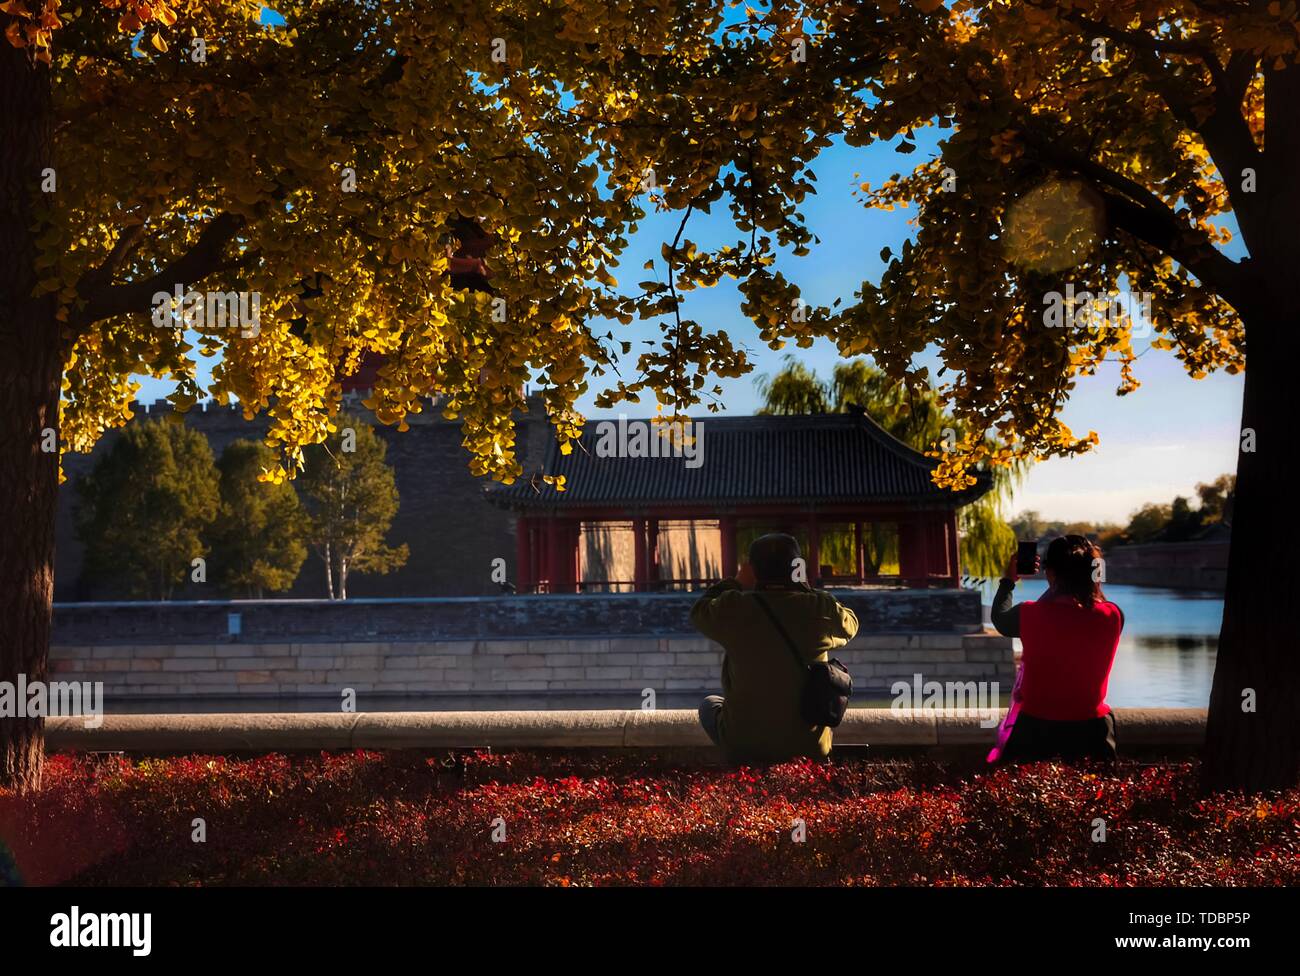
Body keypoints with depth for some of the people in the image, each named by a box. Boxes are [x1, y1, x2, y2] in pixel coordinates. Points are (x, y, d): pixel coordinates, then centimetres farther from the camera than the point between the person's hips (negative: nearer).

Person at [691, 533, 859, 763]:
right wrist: (804, 589, 14)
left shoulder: (733, 608, -14)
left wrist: (737, 583, 16)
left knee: (710, 704, 30)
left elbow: (698, 613, 8)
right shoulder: (823, 609, -11)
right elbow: (849, 625, 12)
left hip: (744, 747, -1)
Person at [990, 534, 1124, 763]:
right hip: (1091, 729, 2)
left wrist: (1008, 580, 17)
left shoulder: (1031, 615, -18)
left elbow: (1000, 619, 4)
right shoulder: (1113, 616, -12)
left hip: (1036, 729, -2)